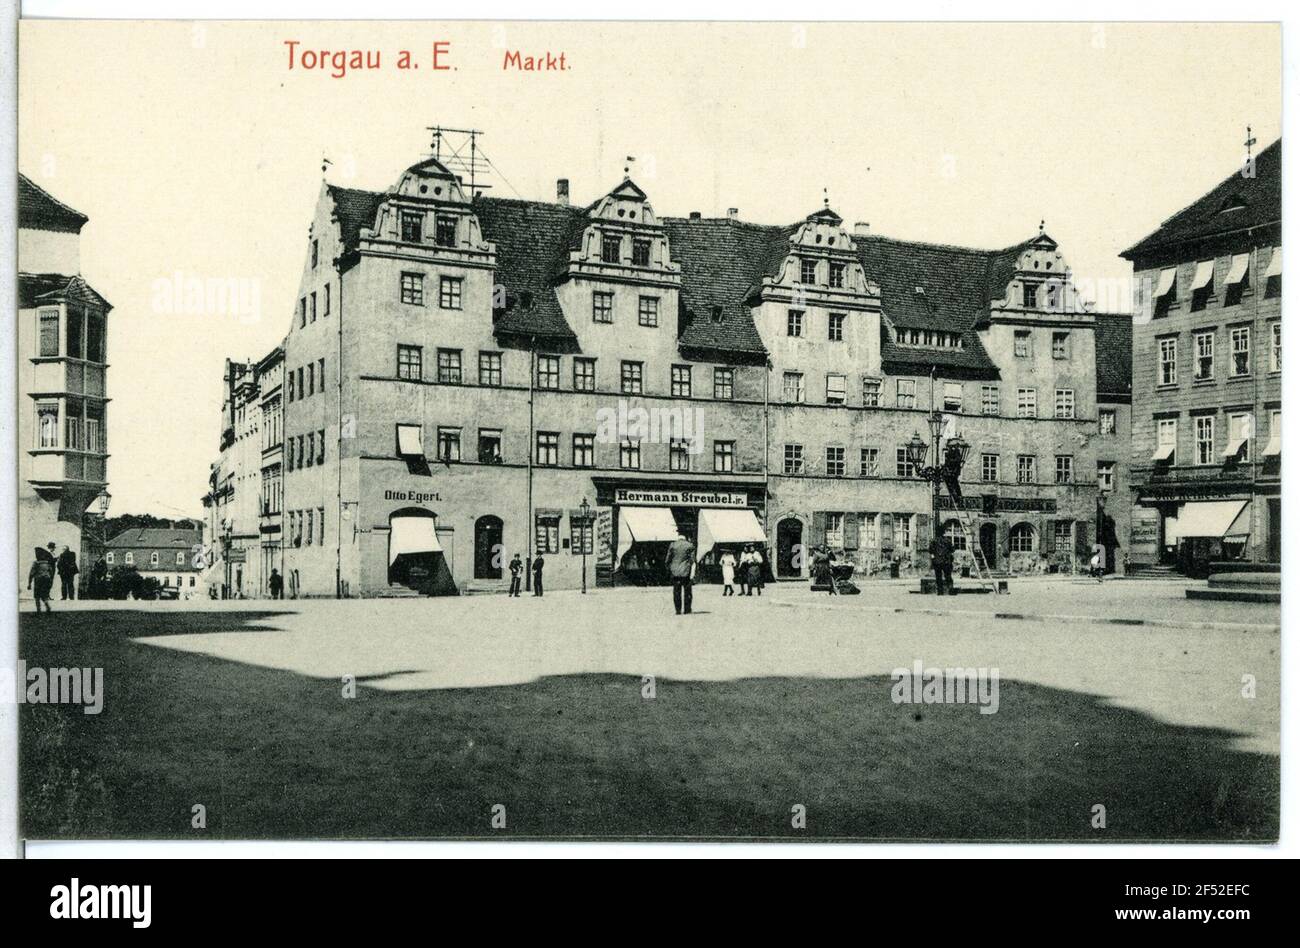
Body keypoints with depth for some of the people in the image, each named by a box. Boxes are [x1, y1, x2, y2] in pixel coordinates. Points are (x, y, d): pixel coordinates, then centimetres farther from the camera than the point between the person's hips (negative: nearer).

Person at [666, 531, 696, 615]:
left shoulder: (672, 545, 1)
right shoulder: (690, 546, -1)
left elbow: (668, 559, 3)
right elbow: (692, 561, -5)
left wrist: (669, 571, 13)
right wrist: (692, 573, -4)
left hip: (675, 571, 1)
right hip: (686, 571, -1)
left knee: (676, 591, 6)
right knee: (687, 591, 8)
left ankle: (678, 610, 4)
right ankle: (687, 610, 8)